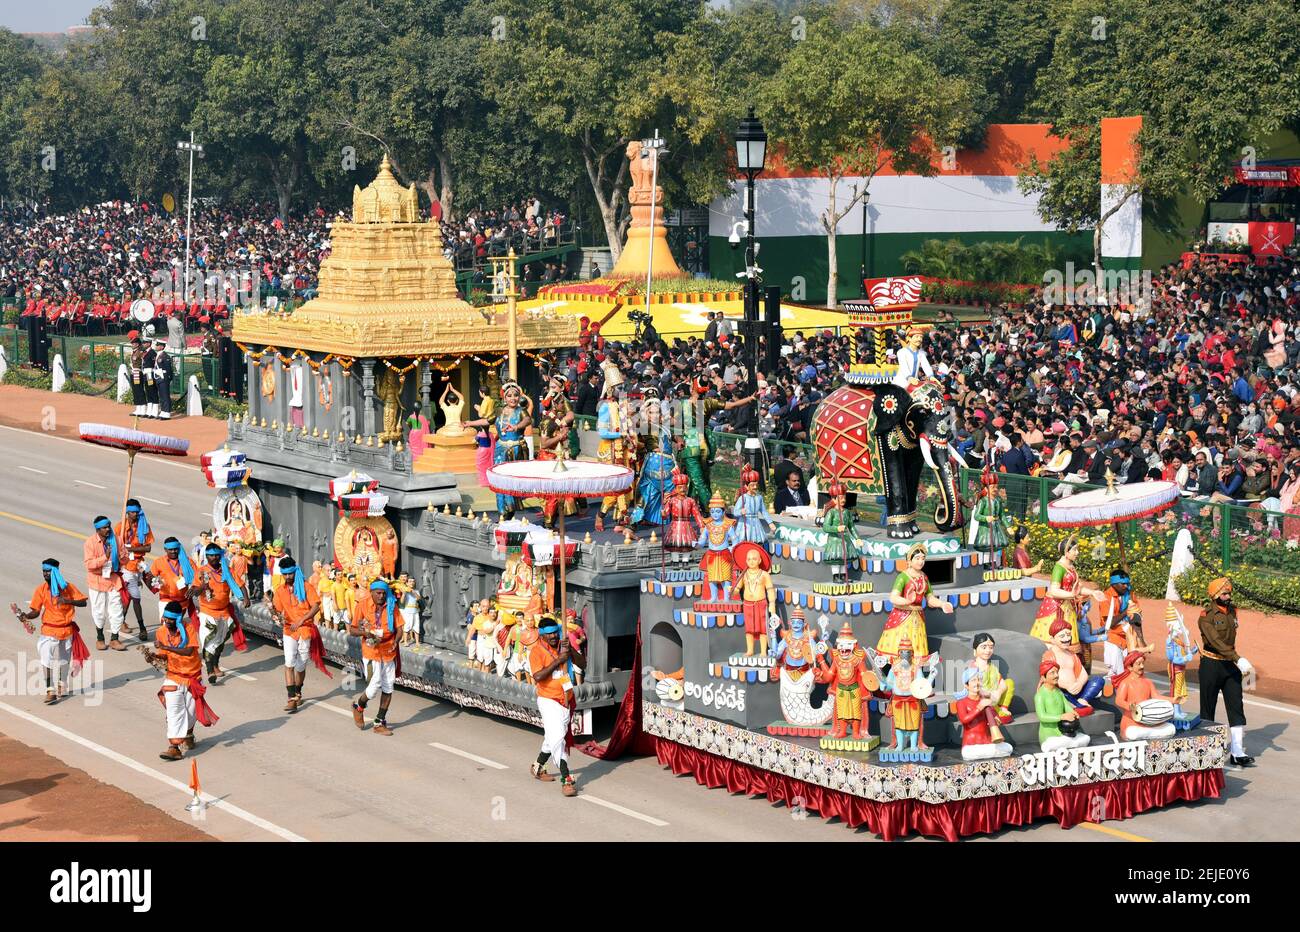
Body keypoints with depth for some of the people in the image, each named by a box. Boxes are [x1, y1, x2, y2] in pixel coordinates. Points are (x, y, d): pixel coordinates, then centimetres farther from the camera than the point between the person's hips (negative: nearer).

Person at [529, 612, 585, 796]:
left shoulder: (563, 646, 5)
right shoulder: (536, 650, -13)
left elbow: (583, 665, 0)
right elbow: (538, 676, -25)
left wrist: (571, 650, -17)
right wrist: (558, 660, -26)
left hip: (566, 700, 7)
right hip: (549, 700, -7)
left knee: (554, 737, 19)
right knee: (557, 737, -17)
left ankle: (538, 767, 40)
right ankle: (566, 779, -21)